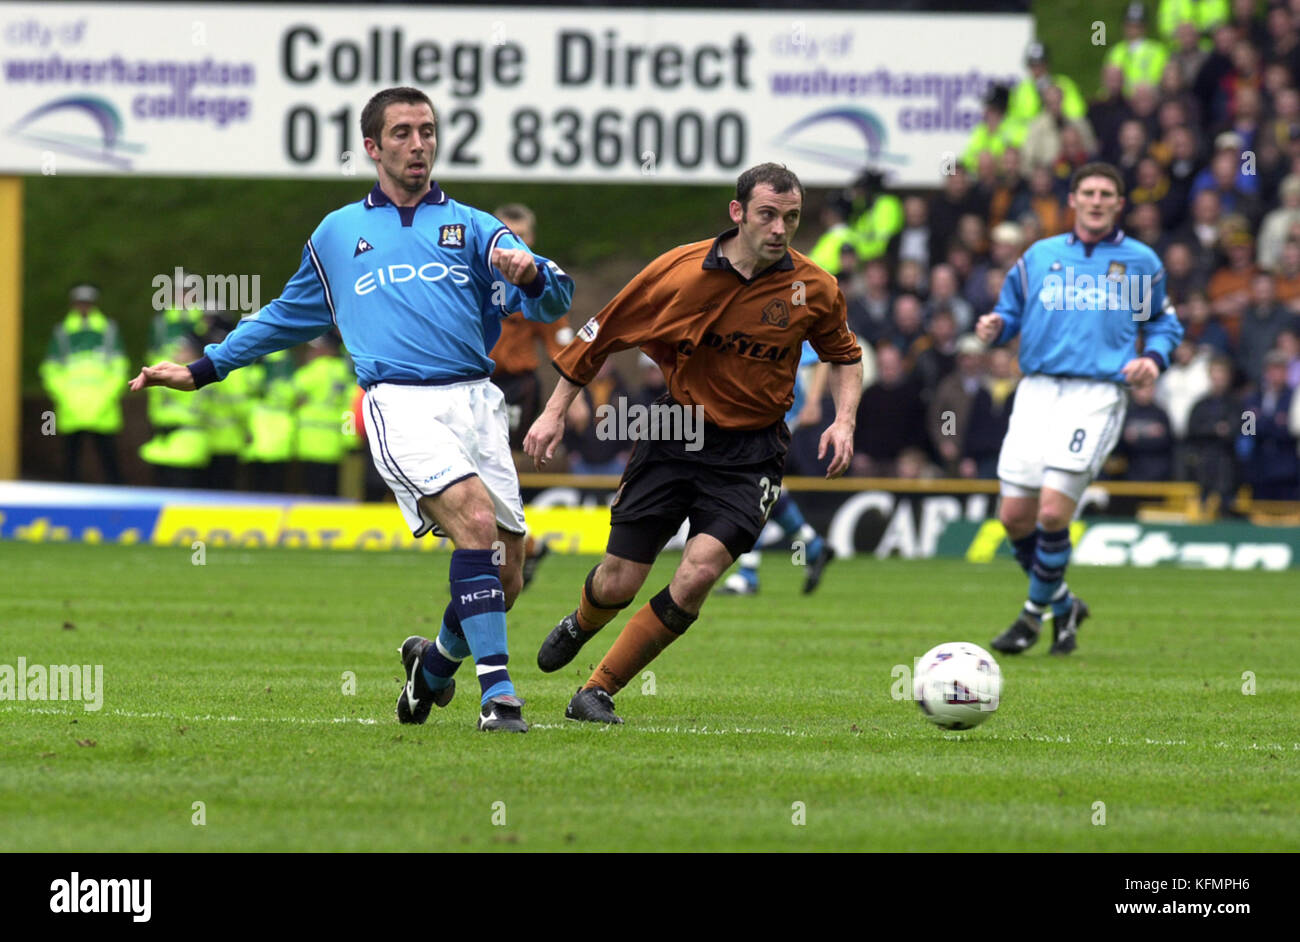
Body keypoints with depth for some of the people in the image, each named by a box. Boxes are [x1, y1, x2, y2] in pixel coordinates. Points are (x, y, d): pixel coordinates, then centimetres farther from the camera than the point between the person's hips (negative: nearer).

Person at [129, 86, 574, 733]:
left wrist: (531, 276, -20)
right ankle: (498, 693, -28)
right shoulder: (336, 235, 19)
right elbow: (288, 316, 34)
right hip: (399, 403, -2)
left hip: (476, 400, 2)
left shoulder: (472, 228, 16)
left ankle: (435, 663, 31)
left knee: (506, 571, 0)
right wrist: (203, 369, 33)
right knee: (475, 518, -27)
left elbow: (553, 301, 4)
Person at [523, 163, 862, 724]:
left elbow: (844, 357, 14)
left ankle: (598, 692, -5)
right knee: (618, 582, 2)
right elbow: (606, 331, 2)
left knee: (699, 572, -21)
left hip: (750, 452, 0)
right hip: (675, 433, 0)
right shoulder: (681, 270, -10)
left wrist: (843, 421, -3)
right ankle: (580, 626, 43)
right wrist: (556, 412, 1)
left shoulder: (814, 288, -5)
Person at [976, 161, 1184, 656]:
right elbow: (1009, 313, 21)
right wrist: (994, 327, -2)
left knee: (1053, 512, -16)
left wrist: (1153, 358, -3)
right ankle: (1063, 607, 21)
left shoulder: (1139, 261, 9)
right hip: (1036, 391, 3)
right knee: (1015, 516, -2)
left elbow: (1164, 324, 18)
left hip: (1096, 395, -3)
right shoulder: (1040, 255, 14)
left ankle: (1036, 611, 4)